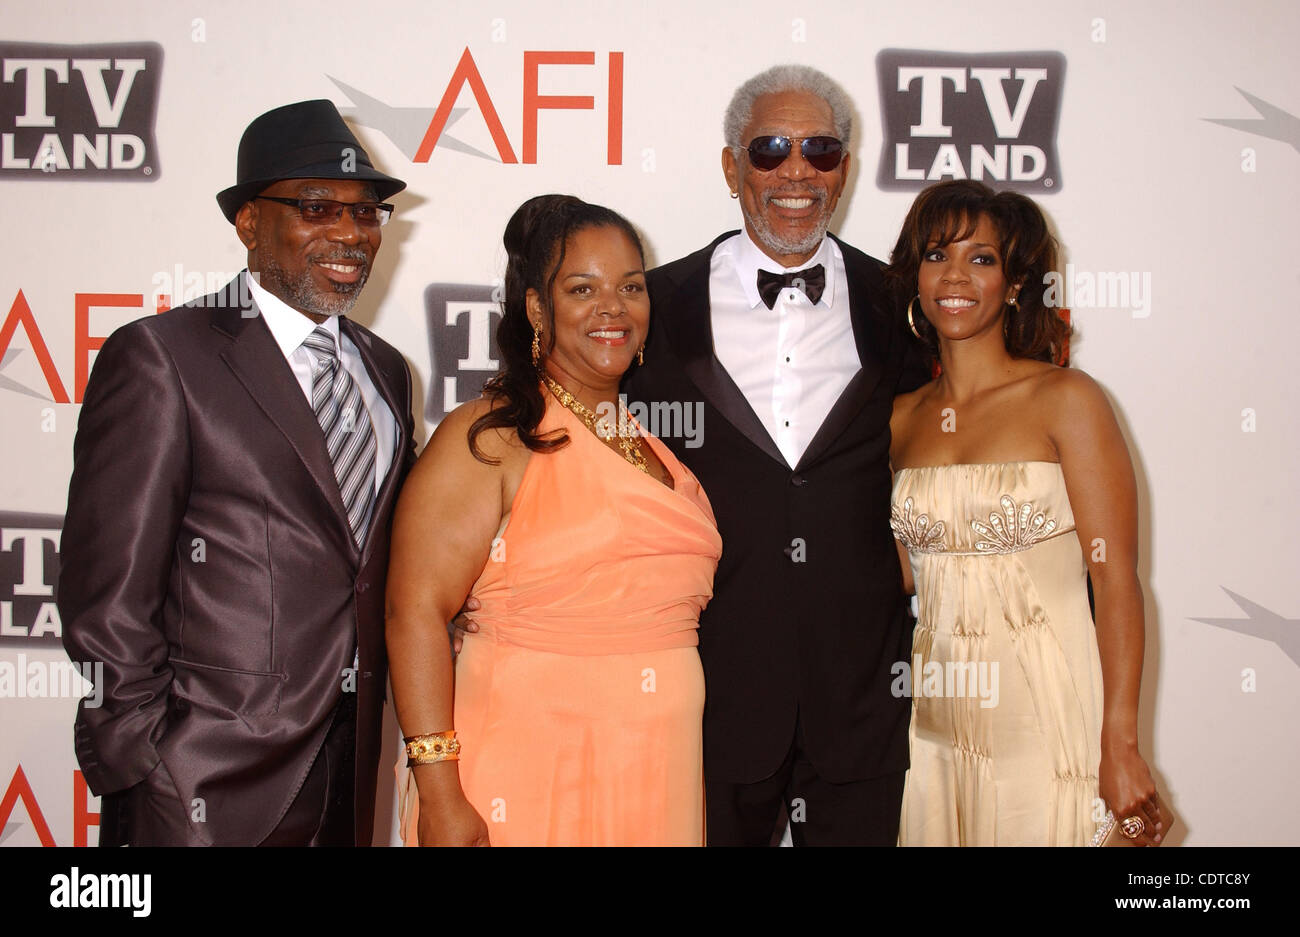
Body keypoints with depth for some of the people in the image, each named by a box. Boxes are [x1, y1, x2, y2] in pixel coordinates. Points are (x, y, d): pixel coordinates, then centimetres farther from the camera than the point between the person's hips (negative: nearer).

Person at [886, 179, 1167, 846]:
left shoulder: (1066, 401, -7)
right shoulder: (900, 420, 6)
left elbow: (1117, 582, -10)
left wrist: (1121, 747, -15)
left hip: (1046, 714, -4)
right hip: (935, 720, 4)